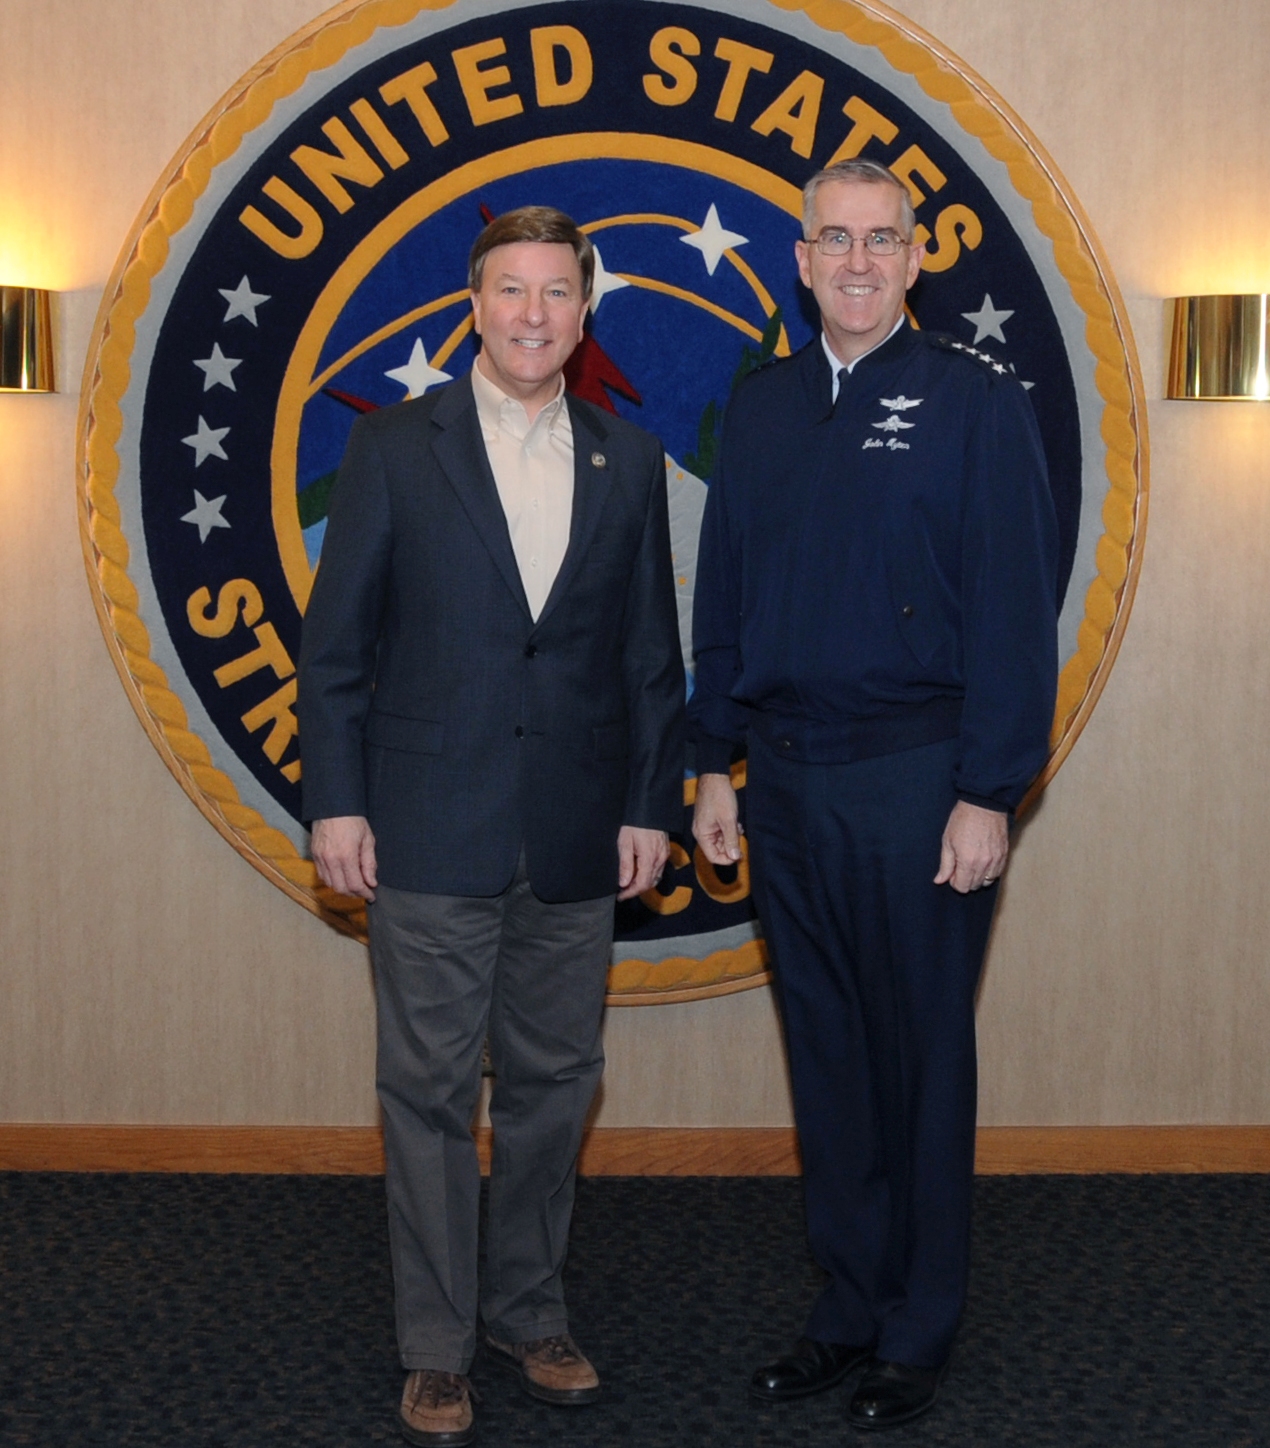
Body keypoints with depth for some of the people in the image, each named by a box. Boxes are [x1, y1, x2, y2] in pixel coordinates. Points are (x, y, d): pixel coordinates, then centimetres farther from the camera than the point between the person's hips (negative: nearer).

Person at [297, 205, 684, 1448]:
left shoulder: (629, 463, 8)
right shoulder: (394, 447, 1)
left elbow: (651, 651, 10)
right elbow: (336, 638, 0)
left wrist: (650, 806, 4)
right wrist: (335, 801, -6)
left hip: (576, 837, 3)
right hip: (429, 833, -2)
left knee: (552, 1086, 12)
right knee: (429, 1092, 4)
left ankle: (529, 1313, 29)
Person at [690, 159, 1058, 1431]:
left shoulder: (975, 404, -5)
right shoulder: (761, 410, 10)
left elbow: (1013, 613, -9)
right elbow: (721, 598, 13)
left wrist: (987, 796, -13)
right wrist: (714, 769, 10)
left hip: (916, 786, -5)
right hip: (786, 786, 5)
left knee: (921, 1060, 6)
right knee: (825, 1054, 13)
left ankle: (917, 1335, 21)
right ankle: (848, 1309, 28)